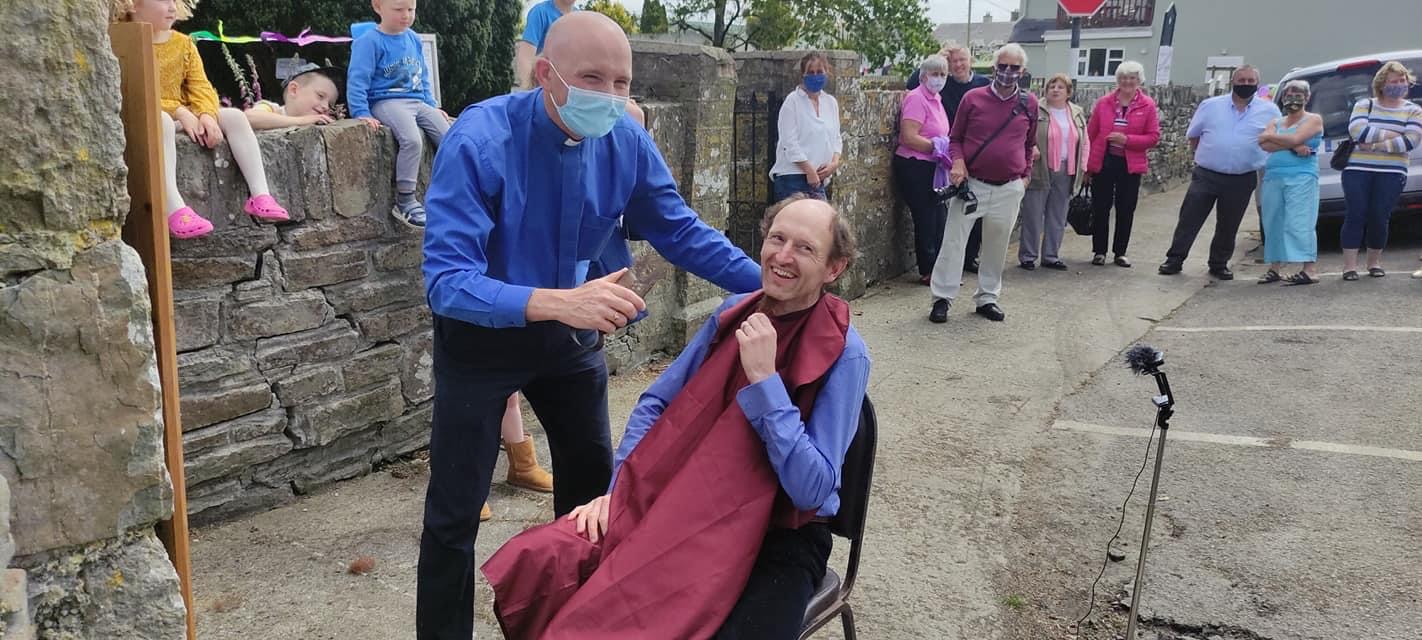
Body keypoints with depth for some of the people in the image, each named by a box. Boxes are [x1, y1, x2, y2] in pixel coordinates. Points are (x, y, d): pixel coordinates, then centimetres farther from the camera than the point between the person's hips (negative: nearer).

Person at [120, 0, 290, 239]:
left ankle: (260, 196, -19)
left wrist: (207, 115, -18)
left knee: (235, 116, -12)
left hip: (184, 114, 6)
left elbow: (200, 85, 2)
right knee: (162, 121, -40)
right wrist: (179, 112, -25)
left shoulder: (183, 43, 9)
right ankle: (173, 209, -49)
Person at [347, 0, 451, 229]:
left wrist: (432, 105, 21)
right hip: (387, 102, -7)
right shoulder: (370, 41, -6)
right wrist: (362, 113, -15)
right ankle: (405, 201, -22)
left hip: (418, 102, 7)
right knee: (412, 140, -32)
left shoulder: (413, 39, 14)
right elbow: (357, 81, -9)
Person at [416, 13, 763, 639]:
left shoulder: (628, 141, -16)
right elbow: (446, 282, -36)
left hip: (569, 329, 5)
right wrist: (558, 301, -51)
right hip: (481, 334, -5)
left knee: (593, 480, 19)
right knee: (455, 509, 0)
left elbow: (681, 231, -4)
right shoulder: (478, 142, -30)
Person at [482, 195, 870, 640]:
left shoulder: (844, 355, -12)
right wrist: (619, 489, -1)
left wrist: (764, 379, -24)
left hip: (779, 536, -4)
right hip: (689, 505, 4)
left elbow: (811, 489, -19)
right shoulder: (737, 312, 4)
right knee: (535, 563, -17)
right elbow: (656, 404, 12)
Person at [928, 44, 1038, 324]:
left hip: (1009, 188, 2)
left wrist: (1026, 174, 13)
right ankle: (942, 298, 4)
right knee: (953, 240, -4)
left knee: (997, 246, 10)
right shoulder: (973, 98, -1)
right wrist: (958, 162, -11)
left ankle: (987, 298, 22)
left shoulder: (1029, 103, 5)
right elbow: (955, 138, 6)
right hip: (971, 183, -2)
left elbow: (1030, 143, 18)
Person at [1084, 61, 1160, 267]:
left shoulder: (1148, 105, -1)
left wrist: (1126, 139, -17)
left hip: (1131, 165, 0)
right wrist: (1087, 164, 0)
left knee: (1126, 211, 7)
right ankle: (1099, 251, 16)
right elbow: (1090, 134, 3)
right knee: (1100, 209, 5)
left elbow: (1153, 137, -3)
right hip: (1103, 163, 0)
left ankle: (1120, 252, 19)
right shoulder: (1104, 102, 1)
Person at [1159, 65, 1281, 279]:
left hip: (1241, 181, 1)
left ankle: (1219, 264, 23)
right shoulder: (1210, 105, 4)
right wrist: (1205, 155, 8)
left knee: (1227, 227, 10)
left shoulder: (1269, 111, 4)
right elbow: (1193, 135, 13)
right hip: (1205, 175, 0)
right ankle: (1175, 259, 7)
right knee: (1189, 219, -2)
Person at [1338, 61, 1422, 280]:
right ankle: (1350, 265, -7)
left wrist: (1375, 144, -14)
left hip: (1391, 173, 0)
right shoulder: (1364, 105, 9)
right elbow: (1357, 131, -9)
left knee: (1379, 217, -4)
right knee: (1355, 215, -8)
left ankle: (1374, 262, 14)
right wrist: (1392, 134, -9)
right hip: (1357, 170, 0)